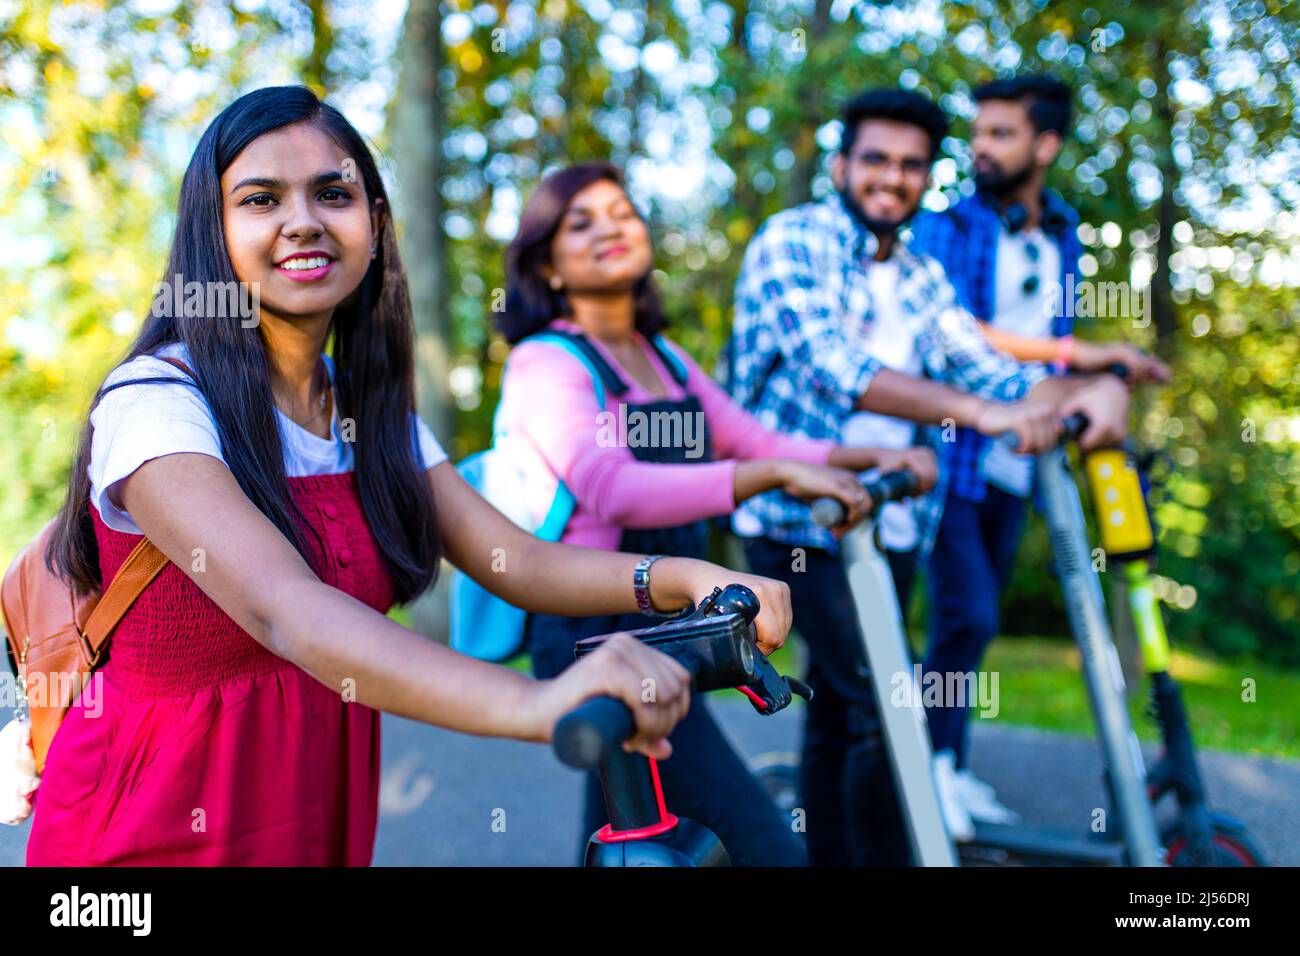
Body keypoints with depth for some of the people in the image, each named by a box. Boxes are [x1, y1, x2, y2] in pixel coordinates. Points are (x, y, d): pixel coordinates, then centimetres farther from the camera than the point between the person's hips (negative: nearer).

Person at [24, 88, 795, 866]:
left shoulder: (371, 409, 1)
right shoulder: (155, 404, -21)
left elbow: (522, 565, -8)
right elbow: (286, 611, -38)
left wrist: (683, 578, -27)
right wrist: (533, 702, -53)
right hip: (153, 833, -6)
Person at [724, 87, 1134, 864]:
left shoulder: (922, 279, 11)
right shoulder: (793, 241, -8)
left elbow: (992, 371, 1)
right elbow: (825, 362, -25)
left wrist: (1091, 387, -21)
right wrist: (975, 410, -36)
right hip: (799, 518, -7)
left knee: (837, 711, 15)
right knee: (881, 709, -14)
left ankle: (828, 855, 27)